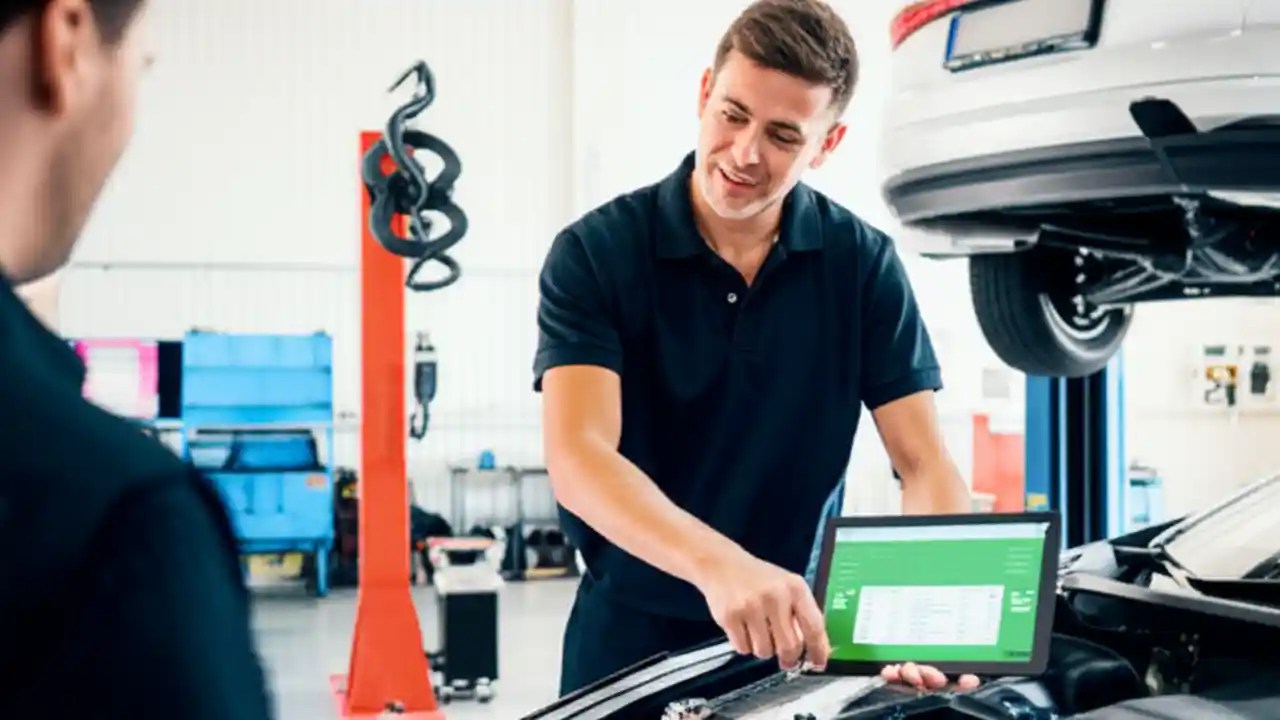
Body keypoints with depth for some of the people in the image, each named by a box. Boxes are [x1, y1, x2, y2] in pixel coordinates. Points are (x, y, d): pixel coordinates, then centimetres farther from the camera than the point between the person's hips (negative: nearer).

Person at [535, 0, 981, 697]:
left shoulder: (864, 265, -6)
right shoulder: (595, 254, -14)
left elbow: (926, 465, -9)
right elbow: (578, 458, -26)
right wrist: (720, 566, -42)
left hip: (799, 634, 2)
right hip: (632, 628, -2)